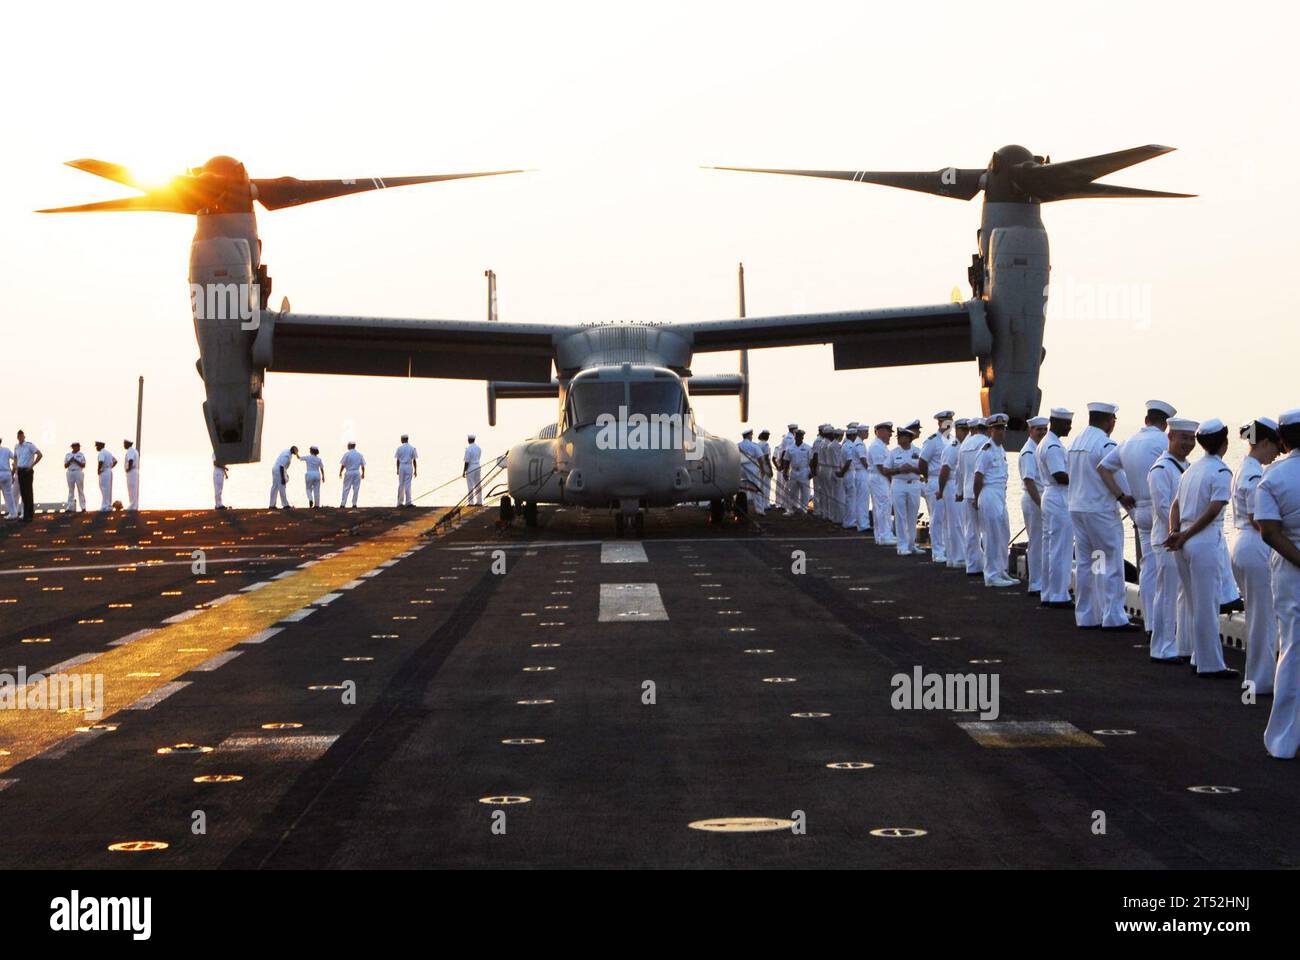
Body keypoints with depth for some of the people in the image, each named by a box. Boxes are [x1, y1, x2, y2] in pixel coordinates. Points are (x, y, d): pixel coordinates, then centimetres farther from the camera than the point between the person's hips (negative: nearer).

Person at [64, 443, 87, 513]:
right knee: (71, 490, 2)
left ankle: (83, 507, -5)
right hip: (70, 473, 2)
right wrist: (70, 461, -8)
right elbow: (65, 466, 8)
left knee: (80, 490, -4)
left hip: (79, 472, -2)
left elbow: (83, 466, 0)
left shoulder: (81, 455, 6)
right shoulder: (68, 455, 11)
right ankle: (70, 507, 2)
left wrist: (76, 461, -13)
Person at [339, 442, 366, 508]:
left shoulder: (347, 454, -6)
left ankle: (343, 504, -3)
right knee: (356, 489, 7)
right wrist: (363, 473, 18)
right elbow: (362, 465, 8)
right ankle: (354, 504, 6)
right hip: (357, 473, 3)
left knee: (346, 489, 0)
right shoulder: (359, 454, 5)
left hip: (348, 473, -3)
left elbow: (343, 465, -6)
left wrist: (340, 472, 6)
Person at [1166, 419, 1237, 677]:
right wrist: (1185, 537, -14)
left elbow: (1176, 505, 10)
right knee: (1206, 606, -3)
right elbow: (1213, 510, -18)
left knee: (1192, 604, 15)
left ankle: (1199, 658, 22)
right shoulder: (1221, 472, -10)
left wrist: (1175, 532, -2)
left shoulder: (1191, 469, 14)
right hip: (1204, 542, -8)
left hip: (1185, 544, 8)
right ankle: (1211, 664, 2)